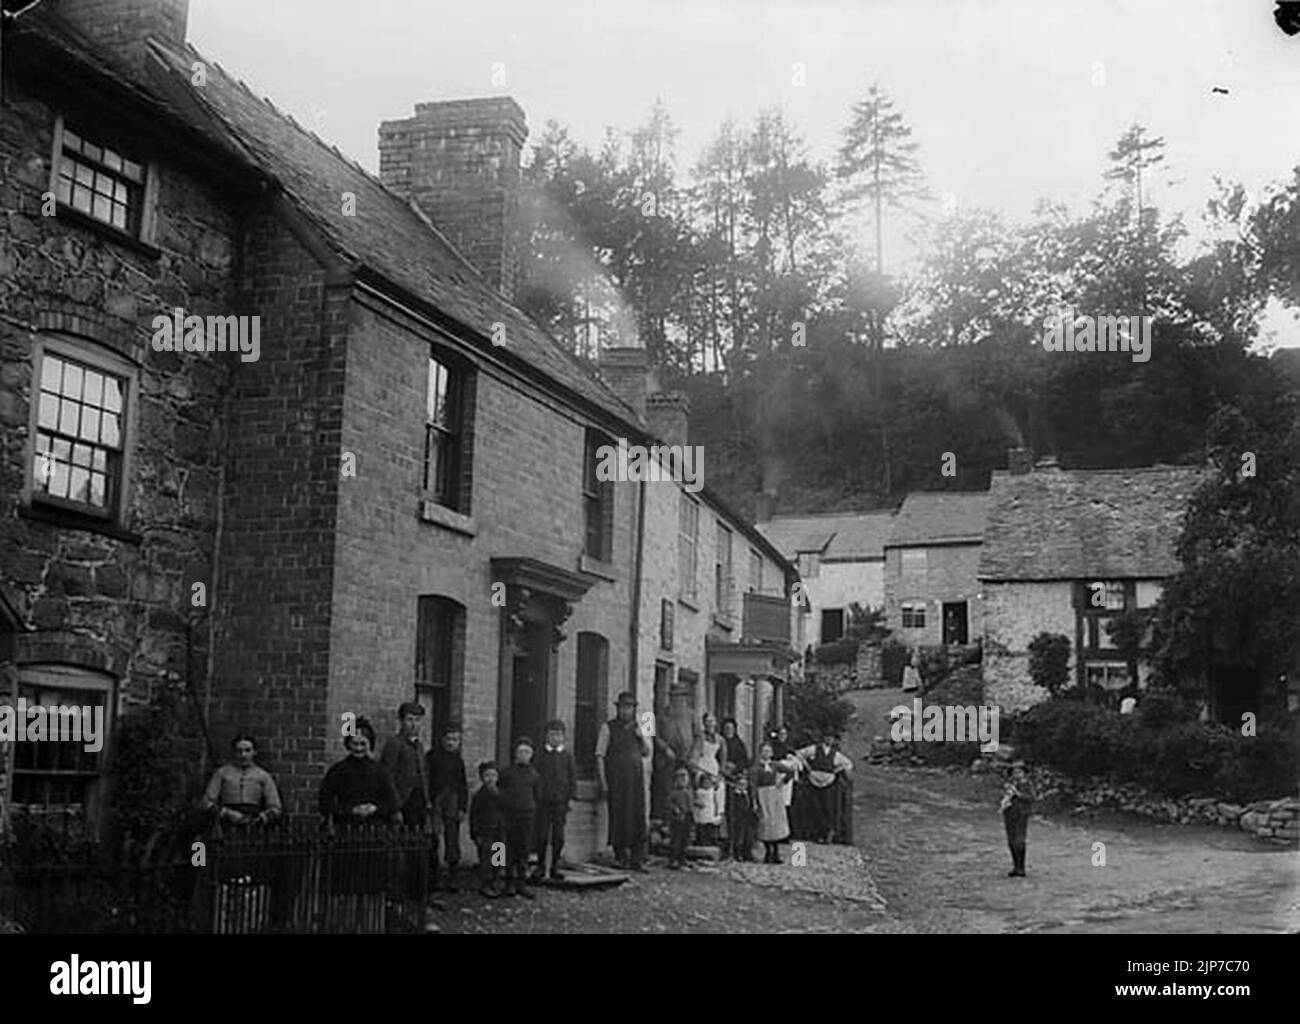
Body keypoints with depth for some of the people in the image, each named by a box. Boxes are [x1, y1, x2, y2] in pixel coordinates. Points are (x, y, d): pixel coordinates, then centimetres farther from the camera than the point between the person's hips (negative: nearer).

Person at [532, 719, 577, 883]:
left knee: (558, 837, 3)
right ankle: (540, 866, 12)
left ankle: (555, 867, 13)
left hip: (560, 802, 1)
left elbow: (573, 777, 7)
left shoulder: (568, 755, 6)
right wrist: (533, 798, 0)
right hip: (543, 802, -1)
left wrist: (571, 797, -2)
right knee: (542, 836, 0)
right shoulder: (540, 755, 4)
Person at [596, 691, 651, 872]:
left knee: (638, 818, -3)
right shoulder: (609, 727, -2)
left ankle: (637, 860, -1)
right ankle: (620, 856, 11)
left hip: (636, 780, 3)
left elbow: (647, 754, 16)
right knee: (618, 817, -2)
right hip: (616, 780, -3)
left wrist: (642, 737, -3)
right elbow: (599, 756, -3)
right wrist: (603, 783, -9)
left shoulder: (637, 727, 11)